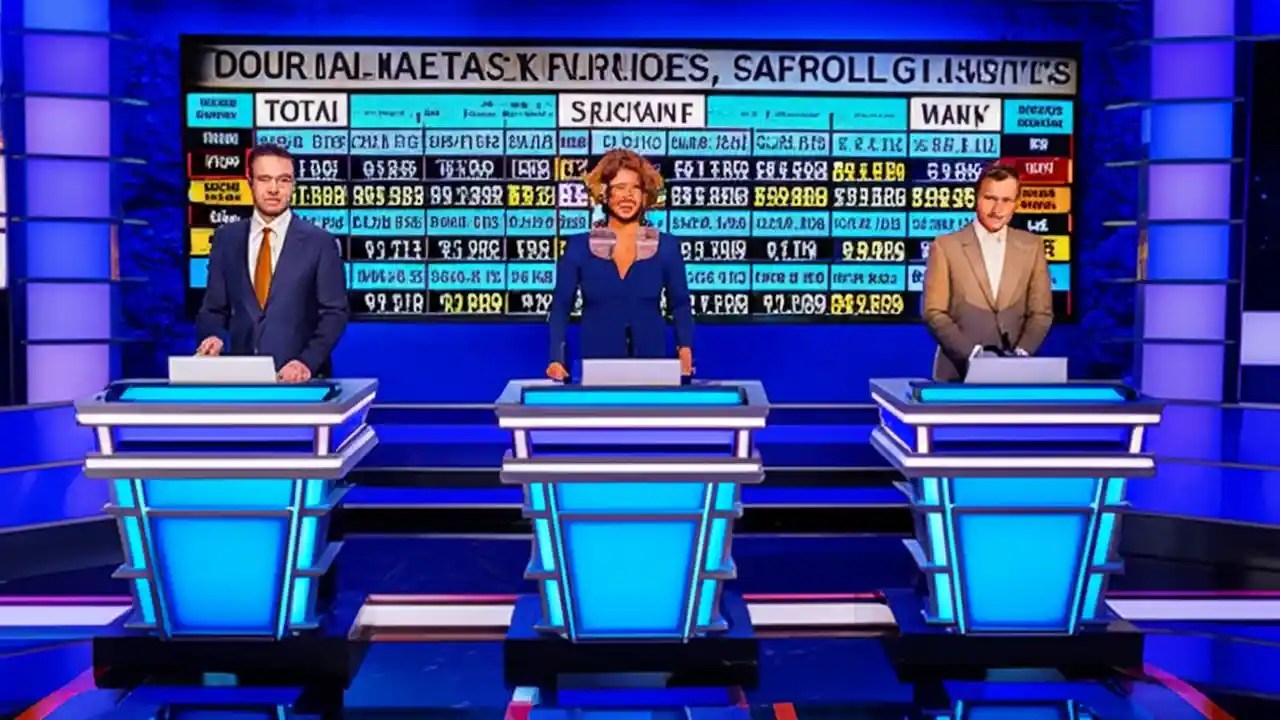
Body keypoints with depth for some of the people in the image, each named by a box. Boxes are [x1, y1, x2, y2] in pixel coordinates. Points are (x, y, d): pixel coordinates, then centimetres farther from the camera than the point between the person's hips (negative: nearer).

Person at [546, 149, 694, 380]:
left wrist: (685, 348, -9)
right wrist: (557, 359, -10)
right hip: (596, 367, -1)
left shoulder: (666, 246, 3)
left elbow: (680, 304, 8)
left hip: (652, 365, 1)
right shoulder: (578, 247, 1)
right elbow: (561, 306, 2)